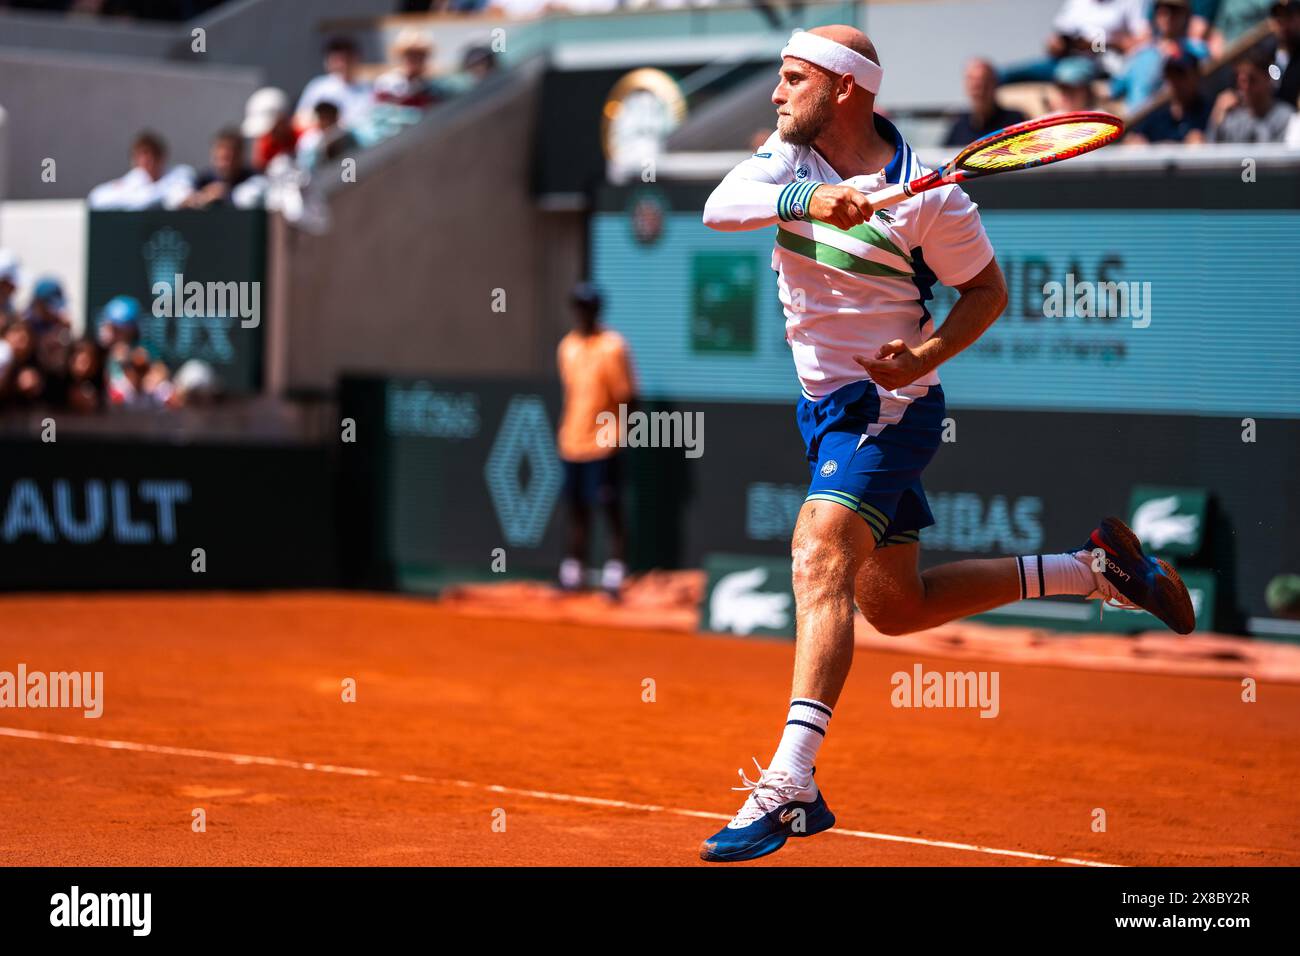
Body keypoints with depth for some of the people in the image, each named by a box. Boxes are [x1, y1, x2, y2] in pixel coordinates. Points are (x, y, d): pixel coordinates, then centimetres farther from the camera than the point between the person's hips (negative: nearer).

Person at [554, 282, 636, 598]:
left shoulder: (612, 346, -8)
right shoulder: (567, 346, 11)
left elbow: (624, 394, -8)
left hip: (603, 444, -6)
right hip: (571, 442, 6)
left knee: (611, 509, -6)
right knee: (576, 507, 11)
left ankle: (615, 572, -5)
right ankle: (571, 572, 16)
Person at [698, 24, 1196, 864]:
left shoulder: (928, 196, -15)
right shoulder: (789, 156, 0)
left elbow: (989, 290, -4)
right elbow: (719, 207, -18)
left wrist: (925, 356, -21)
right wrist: (805, 200, -36)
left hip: (888, 409, -8)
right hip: (824, 408, 8)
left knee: (819, 562, -28)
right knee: (896, 605, 16)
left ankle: (788, 785, -37)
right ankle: (1098, 570, 28)